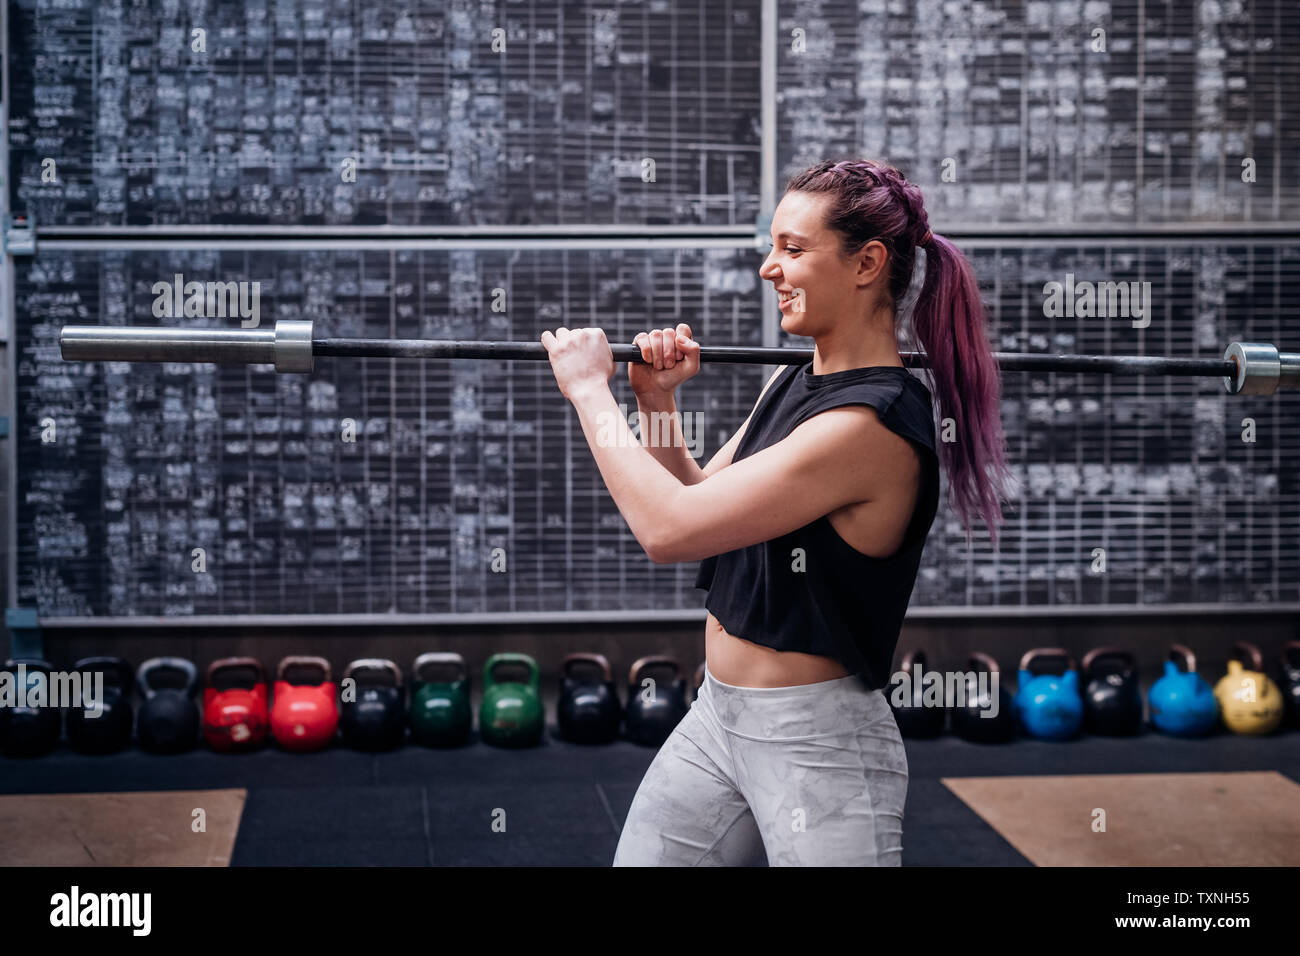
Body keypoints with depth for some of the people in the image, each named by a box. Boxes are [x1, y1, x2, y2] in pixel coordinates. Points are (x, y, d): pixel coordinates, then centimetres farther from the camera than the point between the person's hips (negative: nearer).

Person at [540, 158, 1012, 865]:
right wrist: (656, 403, 0)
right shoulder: (791, 382, 6)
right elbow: (698, 502, 15)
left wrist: (589, 390, -15)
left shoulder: (872, 425, -23)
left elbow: (668, 530, -26)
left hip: (818, 745, -8)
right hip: (715, 719, 8)